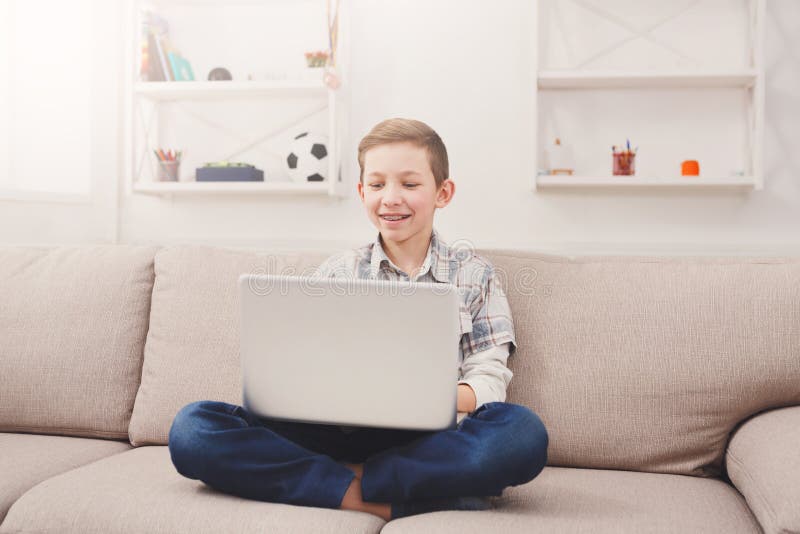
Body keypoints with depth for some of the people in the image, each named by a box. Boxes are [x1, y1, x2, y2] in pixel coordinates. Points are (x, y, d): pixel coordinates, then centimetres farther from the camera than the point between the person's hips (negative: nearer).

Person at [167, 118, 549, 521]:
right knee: (192, 427, -21)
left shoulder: (474, 275, 13)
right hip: (340, 435, 1)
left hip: (431, 441, -1)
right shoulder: (335, 273, 16)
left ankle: (350, 478, -22)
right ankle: (374, 500, -26)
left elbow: (488, 379, 3)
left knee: (524, 431, -35)